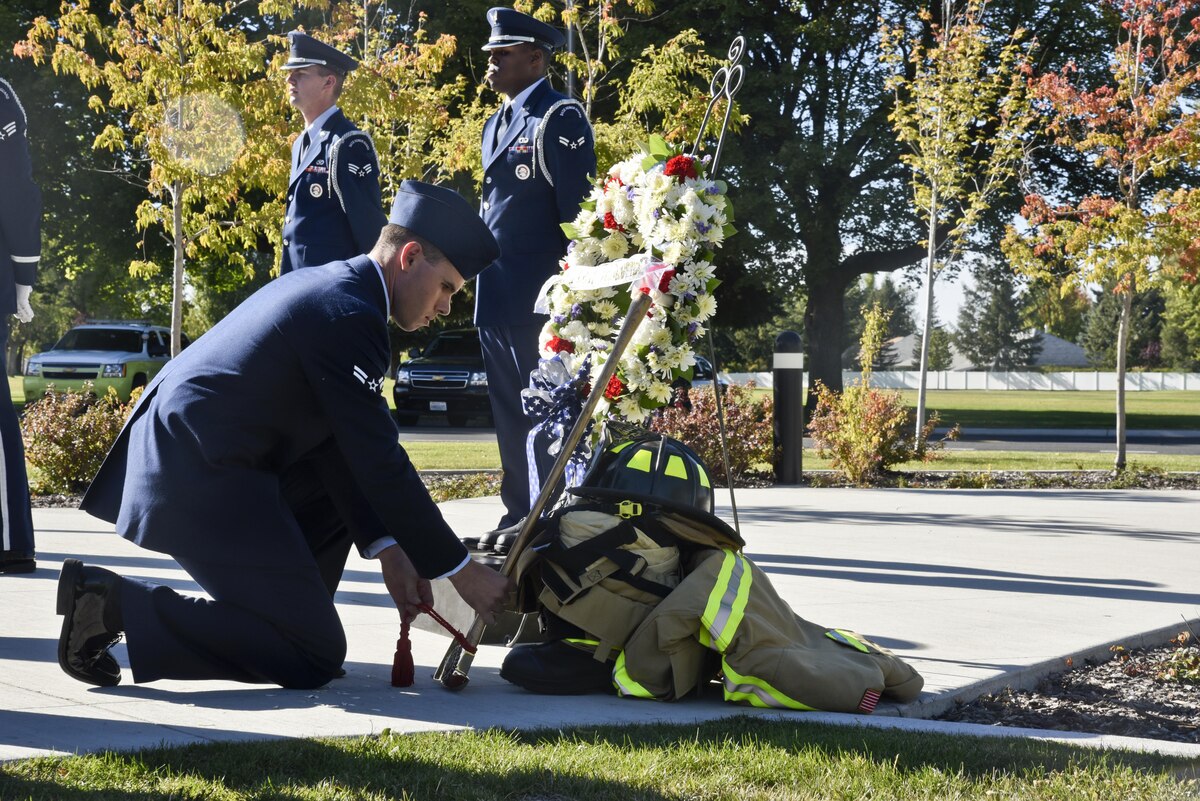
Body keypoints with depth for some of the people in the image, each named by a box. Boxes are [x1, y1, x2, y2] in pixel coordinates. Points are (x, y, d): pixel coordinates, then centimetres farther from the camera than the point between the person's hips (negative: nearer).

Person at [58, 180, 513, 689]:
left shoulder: (325, 286, 16)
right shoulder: (349, 316, -15)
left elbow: (343, 449, 15)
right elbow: (381, 465, -16)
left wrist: (385, 549, 8)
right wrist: (460, 570, -9)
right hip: (200, 478, -10)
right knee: (314, 659, -7)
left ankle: (281, 614, 16)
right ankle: (117, 604, -10)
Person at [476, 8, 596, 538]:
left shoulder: (559, 118, -9)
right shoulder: (497, 124, 19)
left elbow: (577, 208, -14)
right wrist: (482, 282, 18)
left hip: (539, 296, -9)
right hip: (496, 296, 9)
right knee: (509, 413, 12)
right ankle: (521, 516, 19)